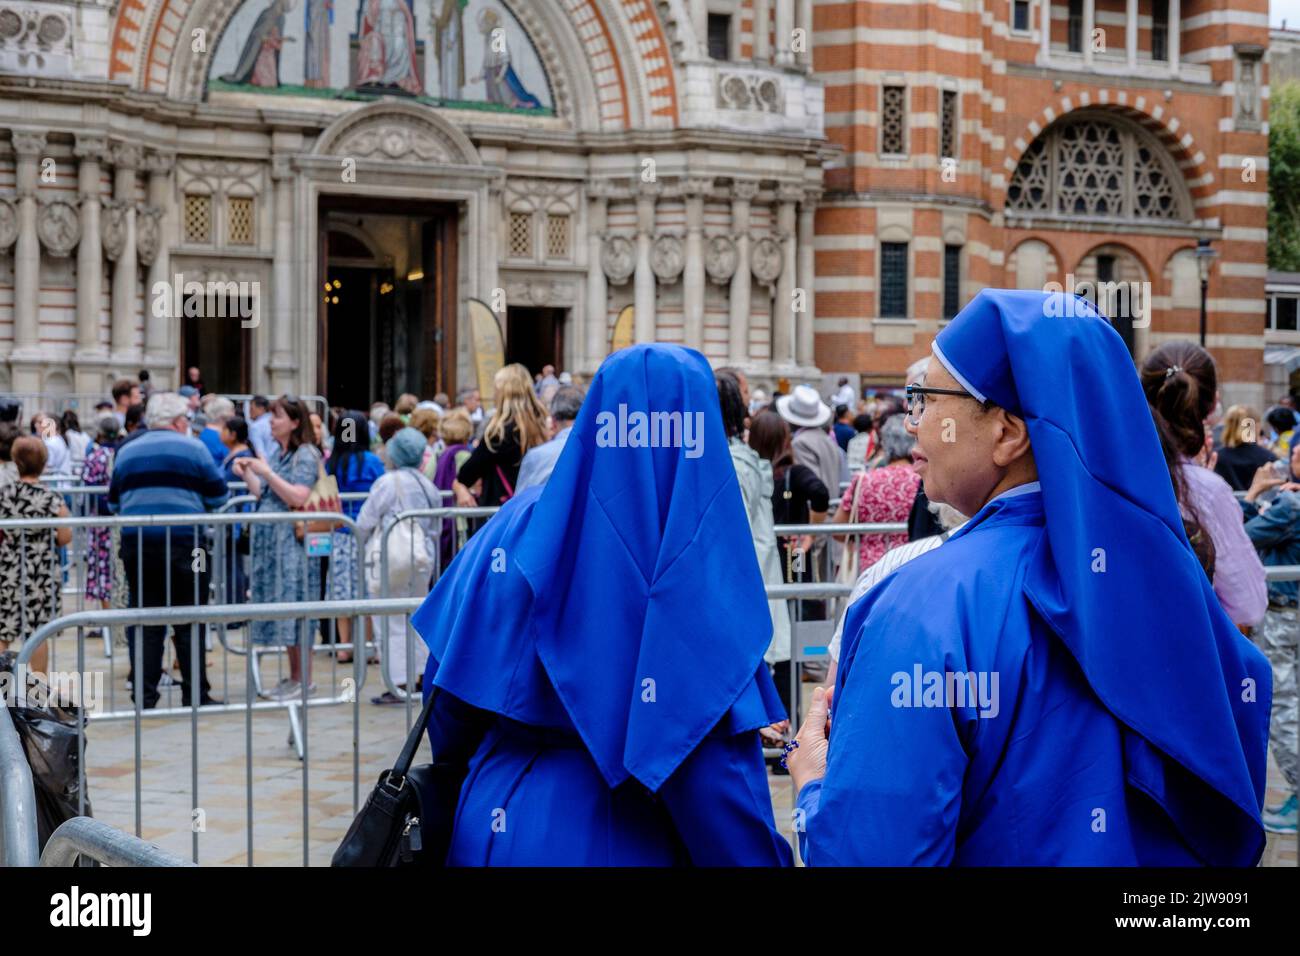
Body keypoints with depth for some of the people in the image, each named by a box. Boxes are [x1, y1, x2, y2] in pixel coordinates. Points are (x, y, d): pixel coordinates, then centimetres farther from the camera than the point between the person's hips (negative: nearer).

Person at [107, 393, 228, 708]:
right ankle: (195, 694, 3)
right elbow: (219, 497, 2)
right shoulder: (193, 449, -1)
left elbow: (114, 503, 15)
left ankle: (144, 696, 6)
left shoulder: (126, 452, 11)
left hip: (136, 545, 4)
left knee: (145, 623, 7)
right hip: (184, 543, -3)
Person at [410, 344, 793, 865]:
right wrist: (759, 857, -6)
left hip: (503, 820, 3)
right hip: (630, 841, -3)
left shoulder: (521, 525, -3)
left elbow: (452, 686, 3)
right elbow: (716, 754, -16)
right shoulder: (701, 555, -13)